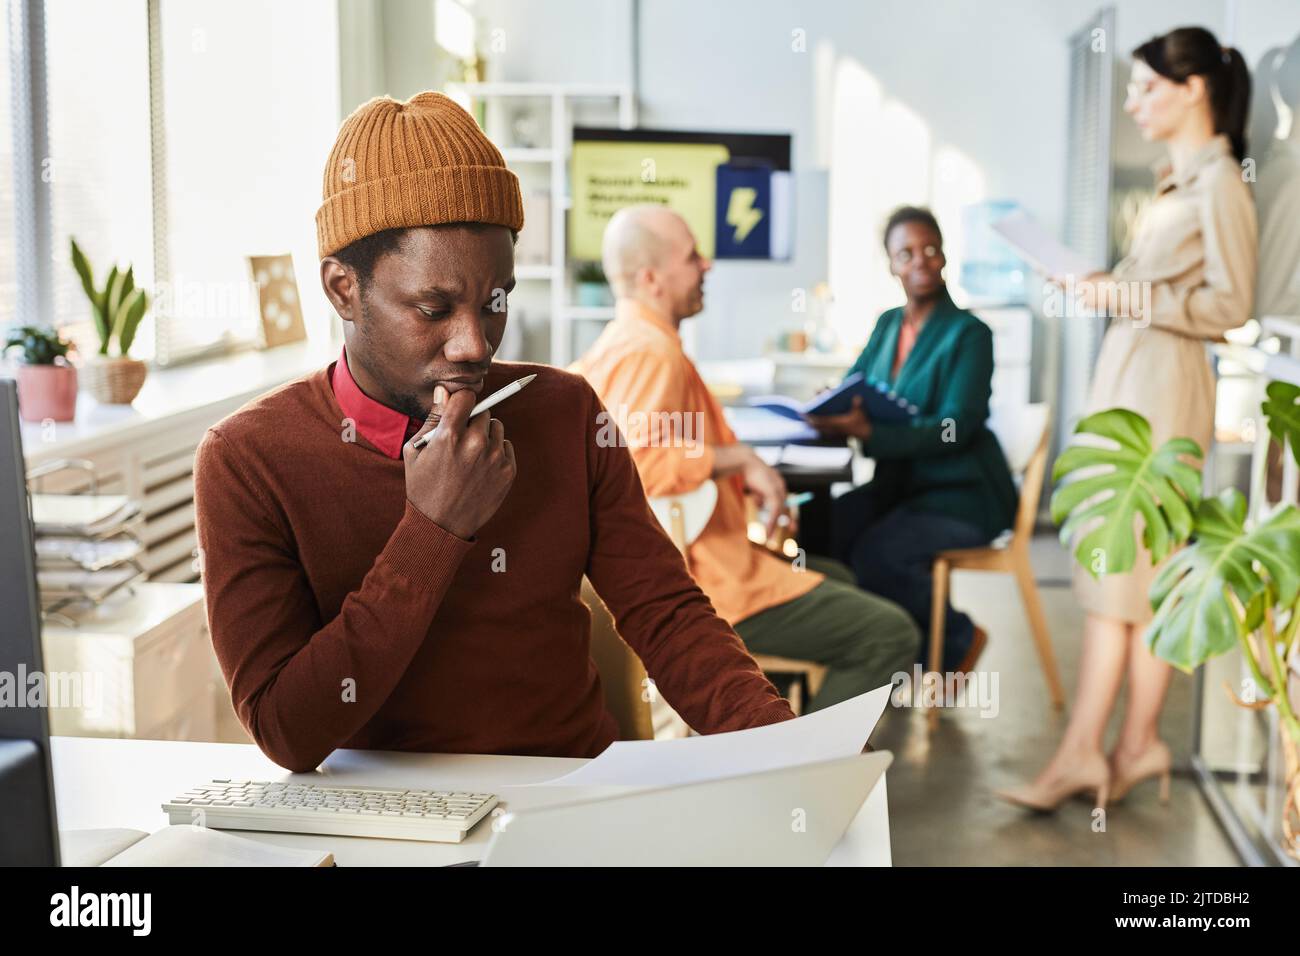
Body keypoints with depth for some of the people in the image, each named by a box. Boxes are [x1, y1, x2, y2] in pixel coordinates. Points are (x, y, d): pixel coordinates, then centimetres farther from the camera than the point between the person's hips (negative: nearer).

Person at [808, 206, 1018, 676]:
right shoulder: (888, 325, 10)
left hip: (963, 493, -6)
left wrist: (868, 433, -34)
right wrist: (830, 411, -17)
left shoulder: (968, 333, -11)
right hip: (900, 483, 6)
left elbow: (954, 429, -21)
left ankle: (958, 640, 0)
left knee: (875, 555, -28)